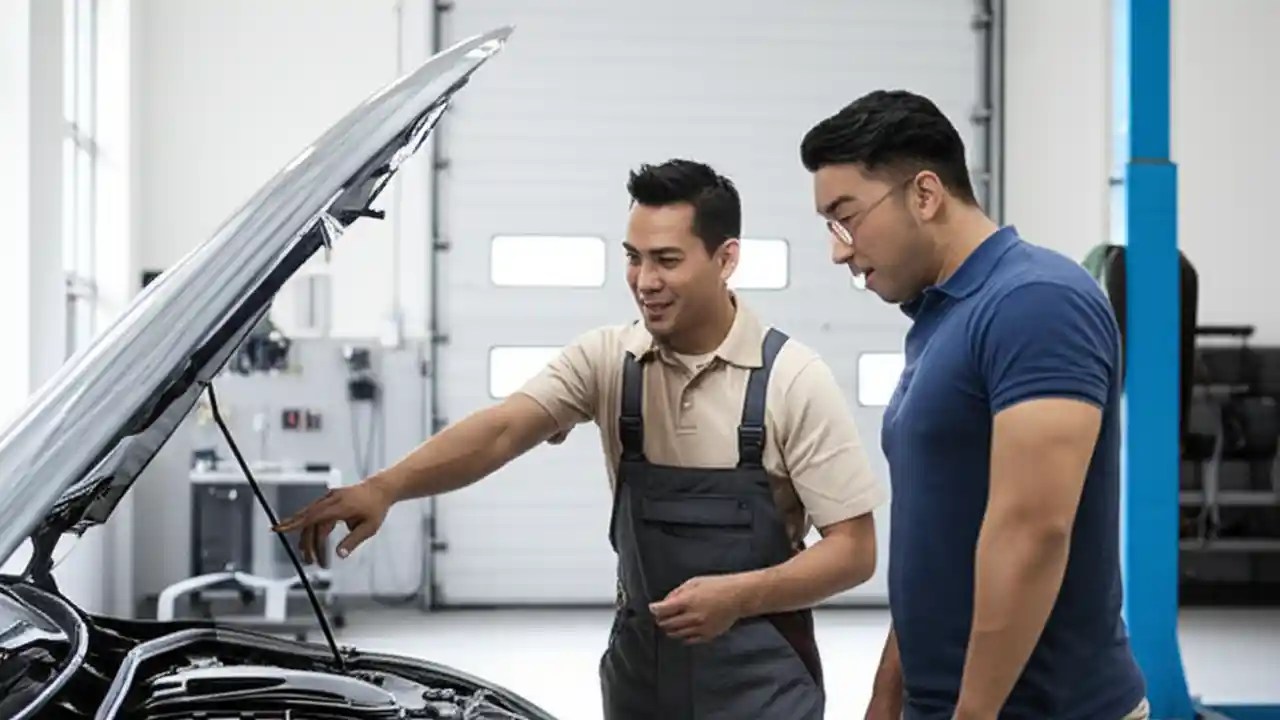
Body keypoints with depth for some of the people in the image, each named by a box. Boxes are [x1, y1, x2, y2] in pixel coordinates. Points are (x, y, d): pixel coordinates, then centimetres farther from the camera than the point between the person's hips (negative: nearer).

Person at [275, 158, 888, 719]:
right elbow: (500, 430, -16)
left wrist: (740, 596, -24)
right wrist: (384, 488, -32)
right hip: (641, 665, 4)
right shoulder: (607, 359, -1)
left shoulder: (793, 380, -10)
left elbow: (854, 550, -9)